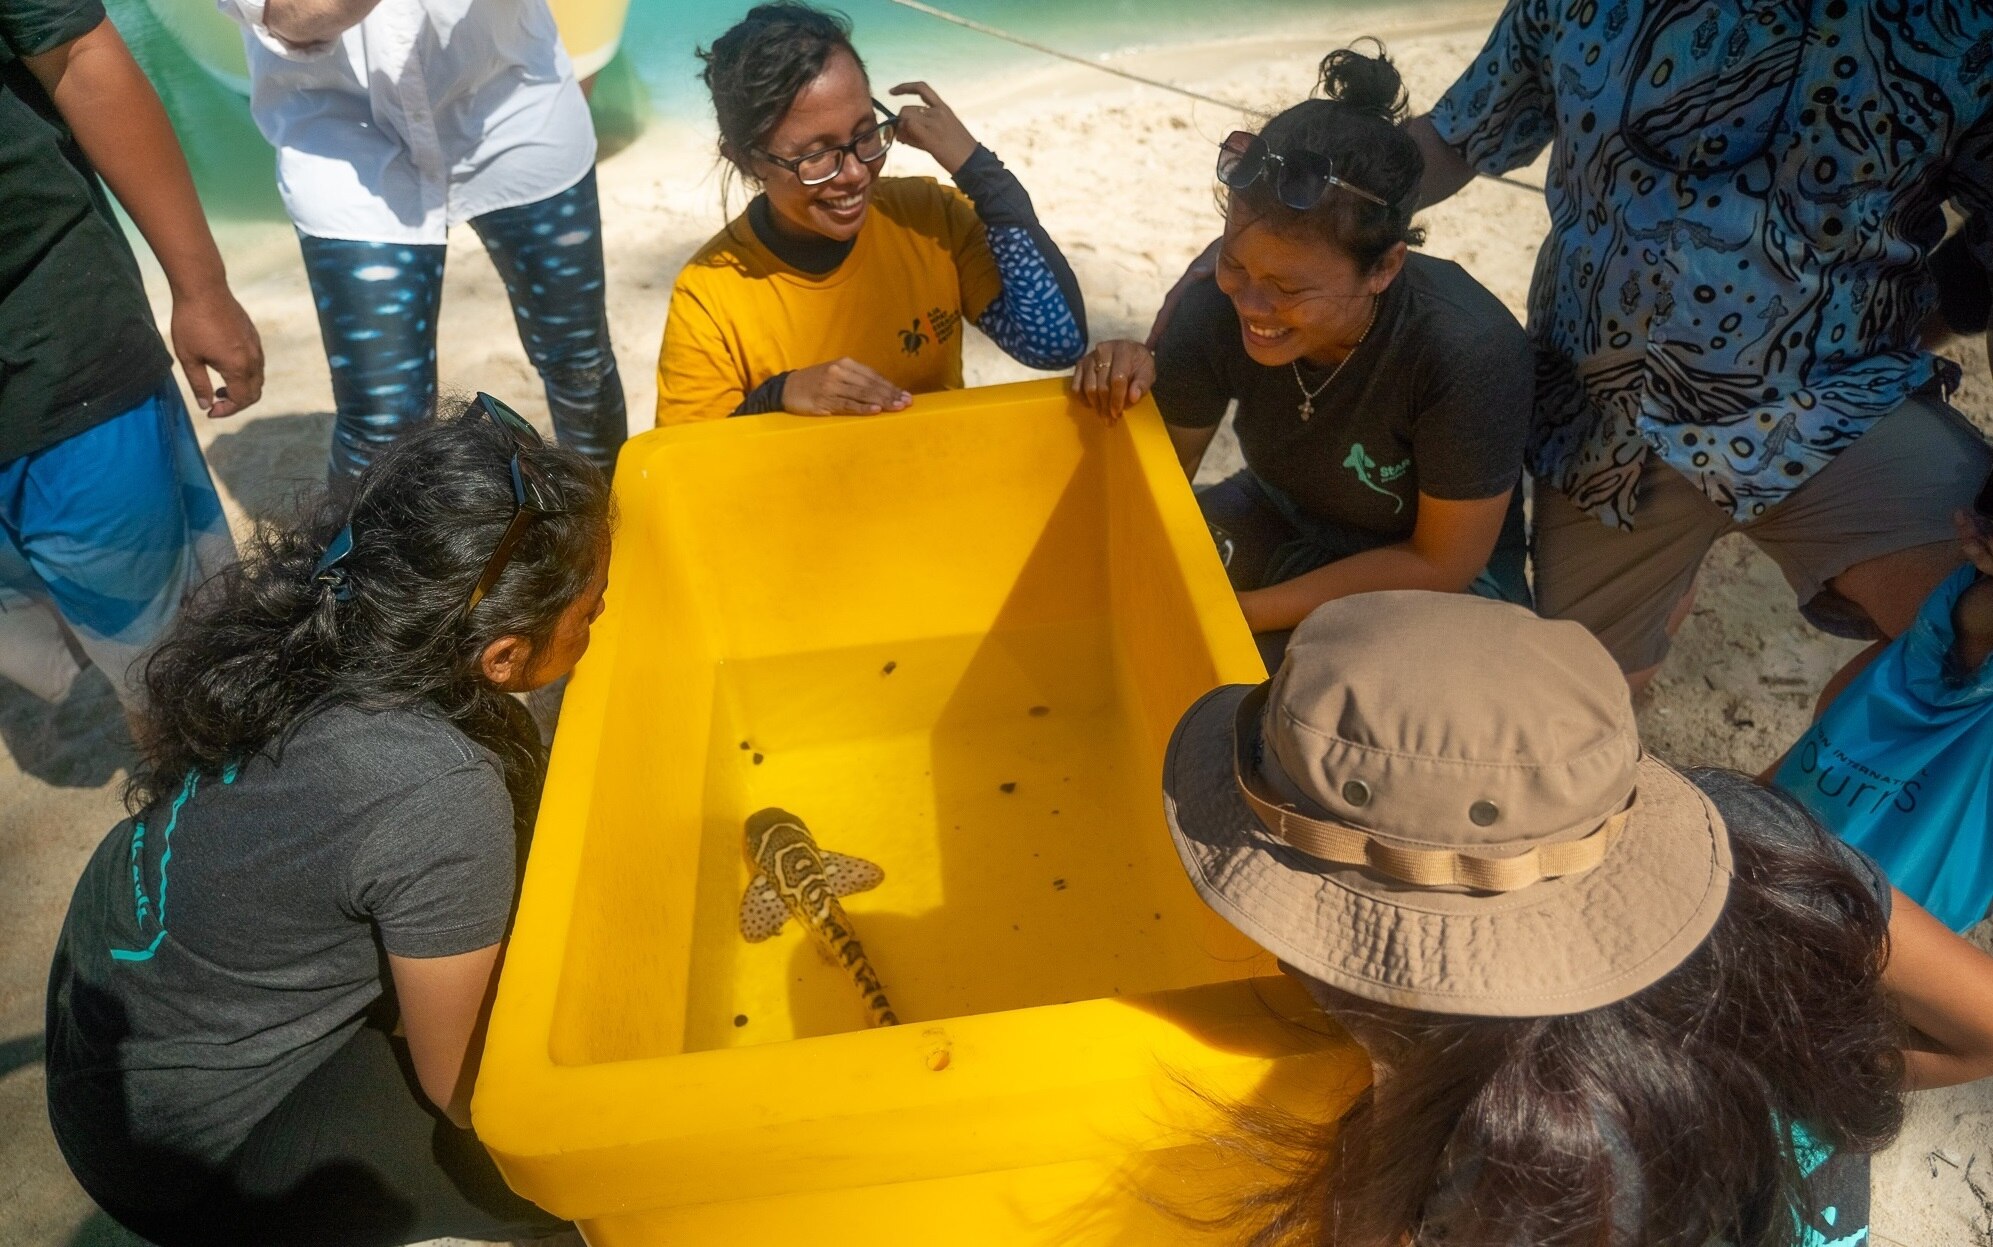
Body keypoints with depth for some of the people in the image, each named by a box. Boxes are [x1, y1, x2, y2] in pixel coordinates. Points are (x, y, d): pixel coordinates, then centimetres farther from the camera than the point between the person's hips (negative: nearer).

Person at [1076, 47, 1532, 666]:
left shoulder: (1467, 353, -33)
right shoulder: (1221, 303, -21)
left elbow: (1441, 563, -21)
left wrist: (1243, 611, -25)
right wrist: (1127, 388, -29)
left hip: (1437, 582, -4)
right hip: (1281, 523, 4)